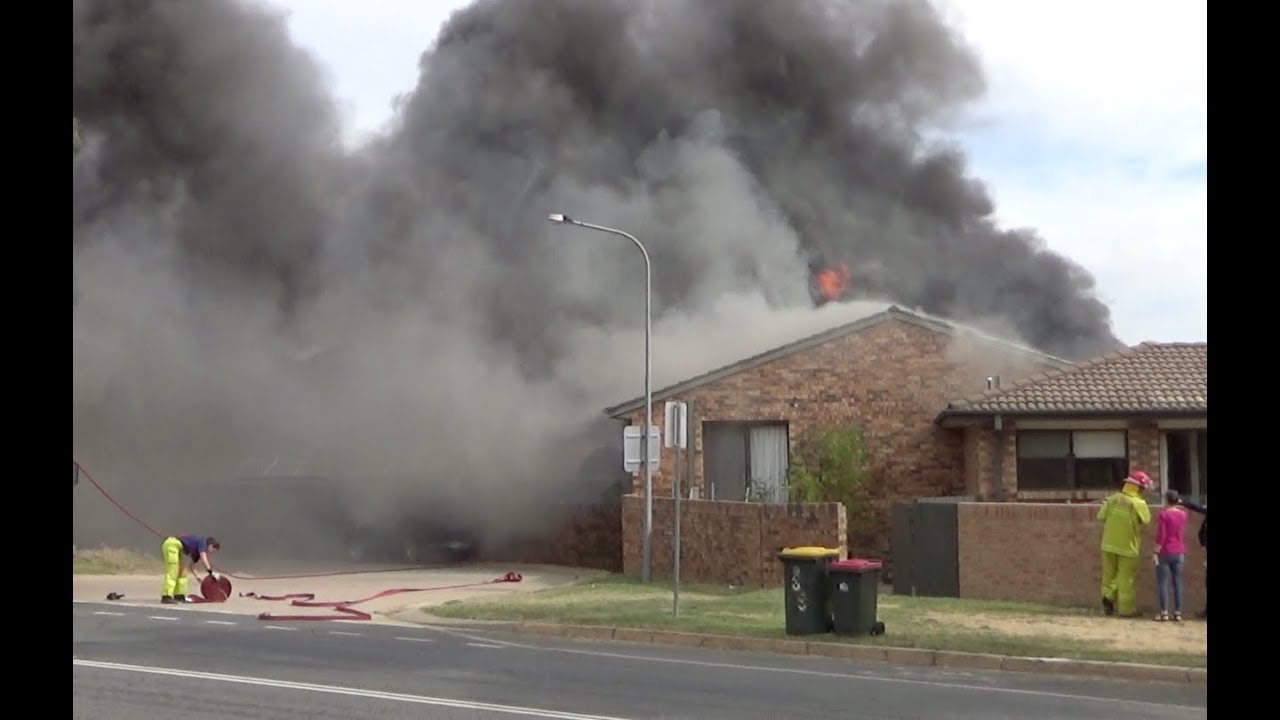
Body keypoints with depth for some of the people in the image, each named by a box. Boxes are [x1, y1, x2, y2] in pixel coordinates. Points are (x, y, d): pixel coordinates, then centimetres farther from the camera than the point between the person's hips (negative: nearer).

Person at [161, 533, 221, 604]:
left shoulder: (198, 550, 21)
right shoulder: (202, 542, -5)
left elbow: (192, 565, 30)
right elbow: (203, 559, -18)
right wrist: (211, 572, -15)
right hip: (172, 545, -10)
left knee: (182, 572, 15)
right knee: (172, 573, -13)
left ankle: (179, 595, 18)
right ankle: (166, 597, -17)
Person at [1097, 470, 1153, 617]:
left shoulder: (1112, 498, -4)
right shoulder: (1138, 504, -15)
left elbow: (1101, 517, 1)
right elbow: (1146, 520, 1)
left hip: (1109, 544, 3)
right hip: (1128, 547, -3)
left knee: (1110, 574, 18)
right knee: (1127, 578, 5)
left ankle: (1108, 596, 0)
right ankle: (1126, 609, 9)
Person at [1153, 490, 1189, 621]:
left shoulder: (1163, 514, -12)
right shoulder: (1183, 514, 4)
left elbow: (1161, 535, -16)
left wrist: (1156, 552, -11)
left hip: (1165, 552, -5)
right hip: (1179, 552, 5)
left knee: (1163, 582, 0)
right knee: (1178, 582, 8)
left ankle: (1164, 612, -2)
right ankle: (1178, 612, 8)